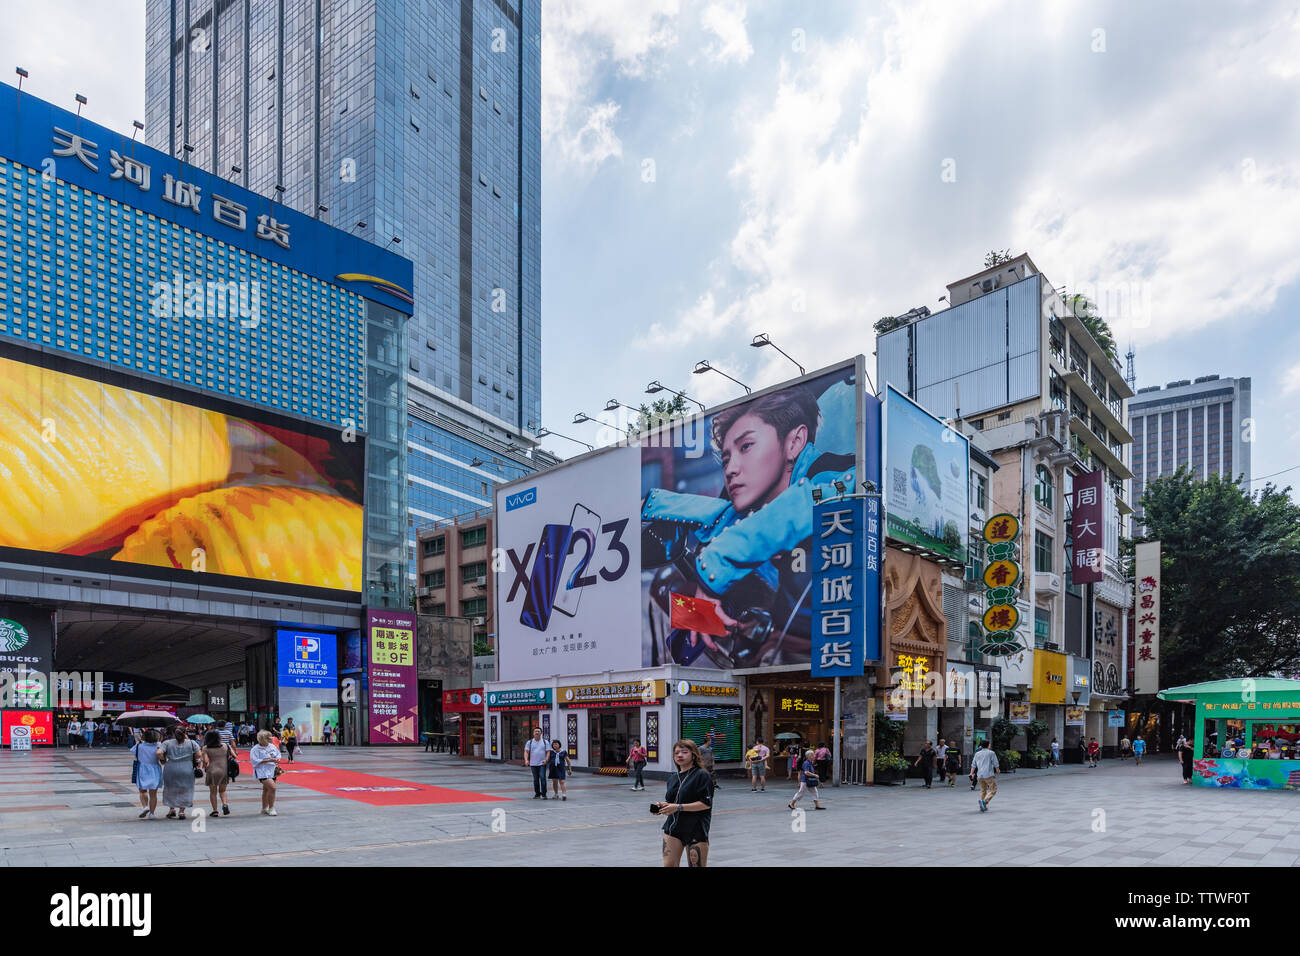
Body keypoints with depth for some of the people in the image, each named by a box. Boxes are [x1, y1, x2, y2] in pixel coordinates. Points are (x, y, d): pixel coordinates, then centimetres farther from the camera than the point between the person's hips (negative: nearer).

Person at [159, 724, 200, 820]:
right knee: (184, 790, 10)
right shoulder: (191, 743, 3)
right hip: (186, 770, 0)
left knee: (170, 789, 18)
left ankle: (172, 809, 16)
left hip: (171, 769, 0)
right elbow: (198, 755, -2)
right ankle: (182, 811, 8)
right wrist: (192, 759, 17)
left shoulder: (167, 743, 2)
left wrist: (164, 760, 5)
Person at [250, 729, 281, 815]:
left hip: (272, 771, 7)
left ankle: (264, 809, 29)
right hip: (262, 772, -7)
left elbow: (278, 754, 22)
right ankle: (271, 809, -7)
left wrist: (278, 759, -1)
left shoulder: (272, 746, 10)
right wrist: (269, 760, -22)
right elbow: (256, 761, -19)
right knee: (272, 787, -20)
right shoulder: (255, 749, -10)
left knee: (266, 790, 17)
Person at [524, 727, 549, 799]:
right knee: (535, 779, 7)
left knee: (542, 778, -12)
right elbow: (526, 752, 1)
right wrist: (526, 760, -16)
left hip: (542, 764, -2)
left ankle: (544, 794, -7)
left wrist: (546, 760, -14)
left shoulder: (545, 742, 7)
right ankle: (537, 793, 20)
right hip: (533, 764, 2)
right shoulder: (529, 742, 8)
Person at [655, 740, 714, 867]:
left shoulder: (701, 775, -6)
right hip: (673, 827, 6)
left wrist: (678, 807, -19)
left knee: (696, 865, -2)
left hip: (696, 830, -6)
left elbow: (706, 803, -14)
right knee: (669, 864, -3)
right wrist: (662, 806, 1)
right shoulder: (672, 778, 15)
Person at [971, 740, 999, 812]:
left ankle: (982, 807, 10)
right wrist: (997, 771, 17)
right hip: (989, 775, -5)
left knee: (983, 790, 17)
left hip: (980, 775, 5)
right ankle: (984, 801, -21)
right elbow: (995, 764, 0)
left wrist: (971, 773, 11)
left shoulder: (977, 754, 12)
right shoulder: (991, 753, -1)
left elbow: (973, 765, 9)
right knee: (993, 790, 1)